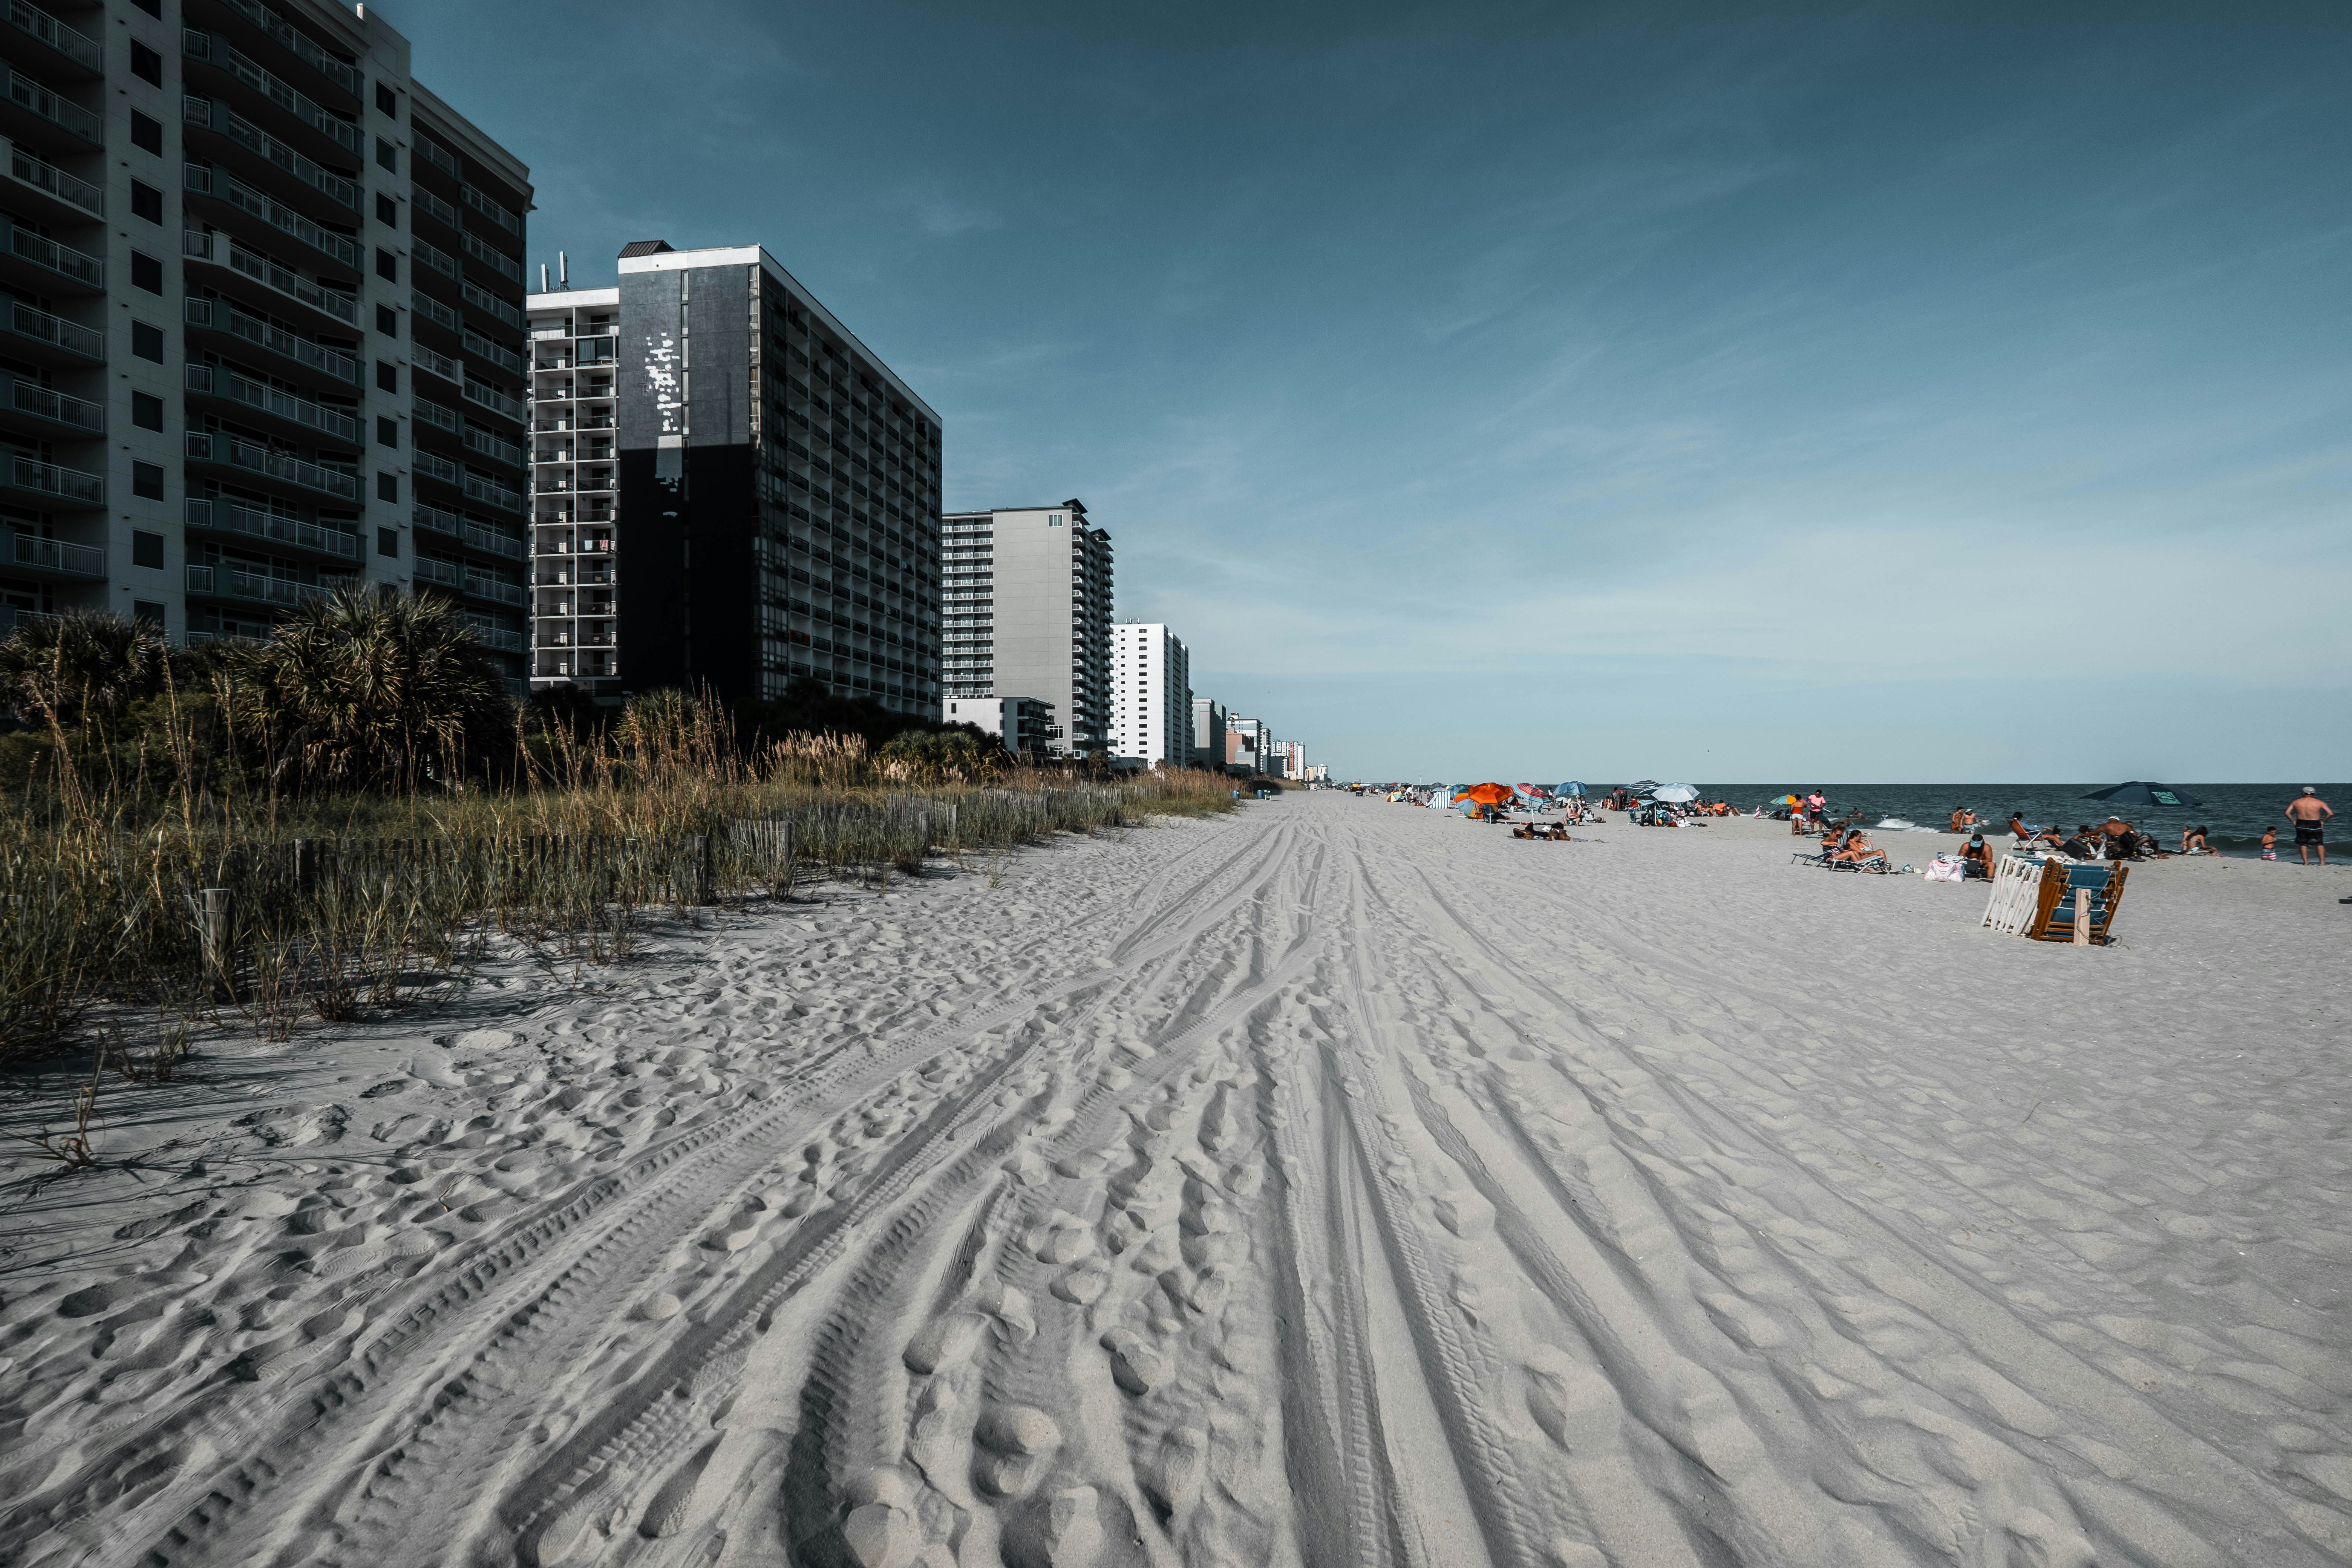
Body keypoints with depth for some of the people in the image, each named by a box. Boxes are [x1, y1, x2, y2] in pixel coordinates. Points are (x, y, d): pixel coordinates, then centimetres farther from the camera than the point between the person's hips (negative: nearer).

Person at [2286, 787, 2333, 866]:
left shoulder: (2296, 802, 2)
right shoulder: (2320, 803, -3)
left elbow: (2287, 813, -2)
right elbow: (2331, 814, -9)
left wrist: (2294, 821, 6)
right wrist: (2323, 821, 4)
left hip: (2301, 824, 1)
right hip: (2315, 825, -1)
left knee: (2303, 844, 9)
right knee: (2320, 844, 11)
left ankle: (2306, 863, 7)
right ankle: (2322, 862, 8)